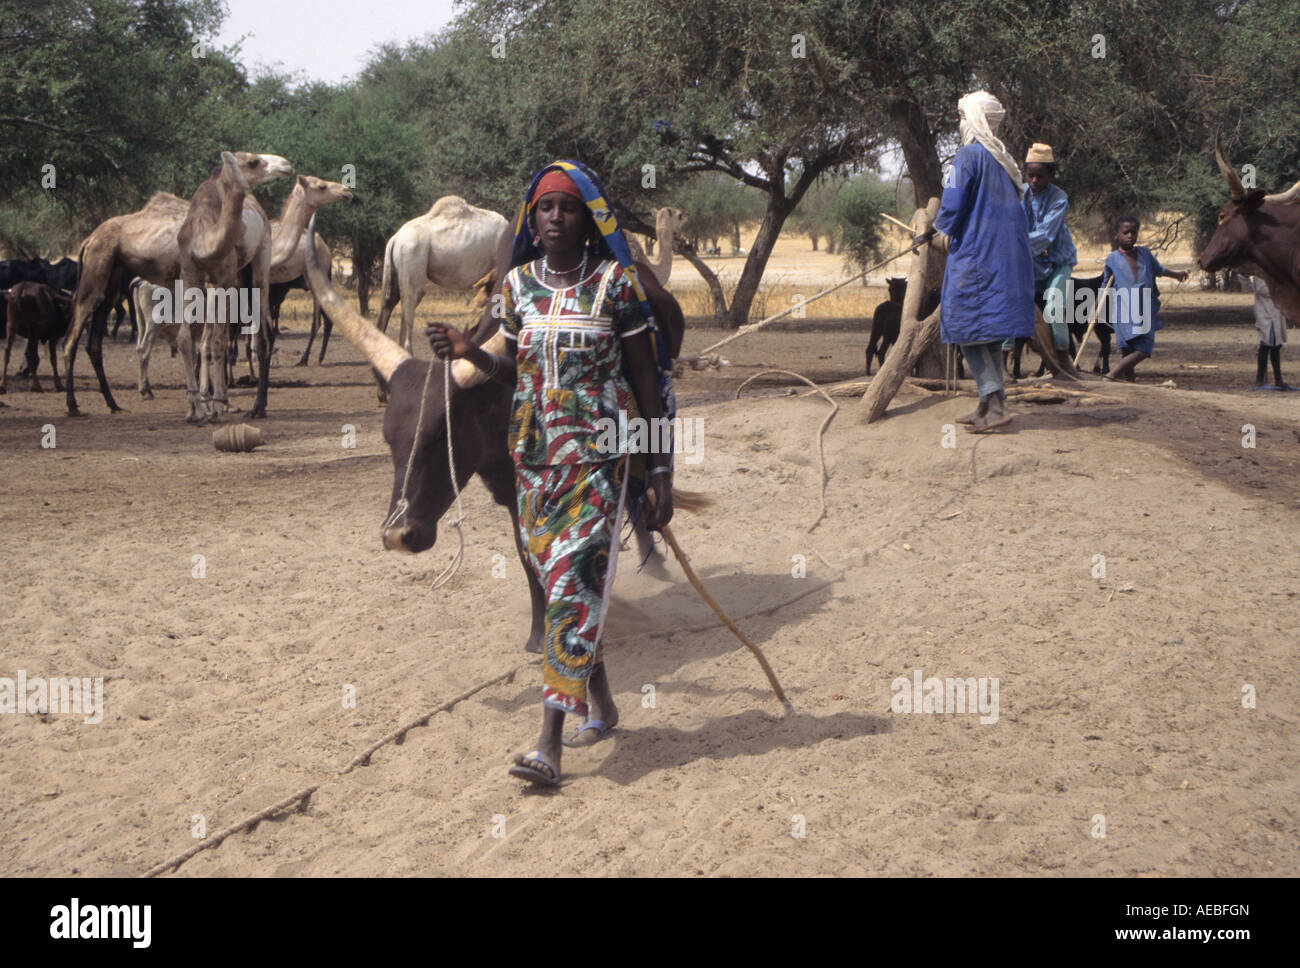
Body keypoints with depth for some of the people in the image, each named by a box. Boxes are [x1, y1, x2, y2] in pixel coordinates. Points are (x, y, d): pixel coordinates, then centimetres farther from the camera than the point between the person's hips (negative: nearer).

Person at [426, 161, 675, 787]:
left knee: (574, 583, -12)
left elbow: (645, 378, -3)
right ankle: (601, 705, 31)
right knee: (558, 581, 12)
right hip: (535, 453, 5)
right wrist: (470, 354, -3)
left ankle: (549, 744, -14)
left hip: (599, 453, -5)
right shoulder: (517, 284, 7)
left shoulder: (616, 283, -6)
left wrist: (661, 474, -5)